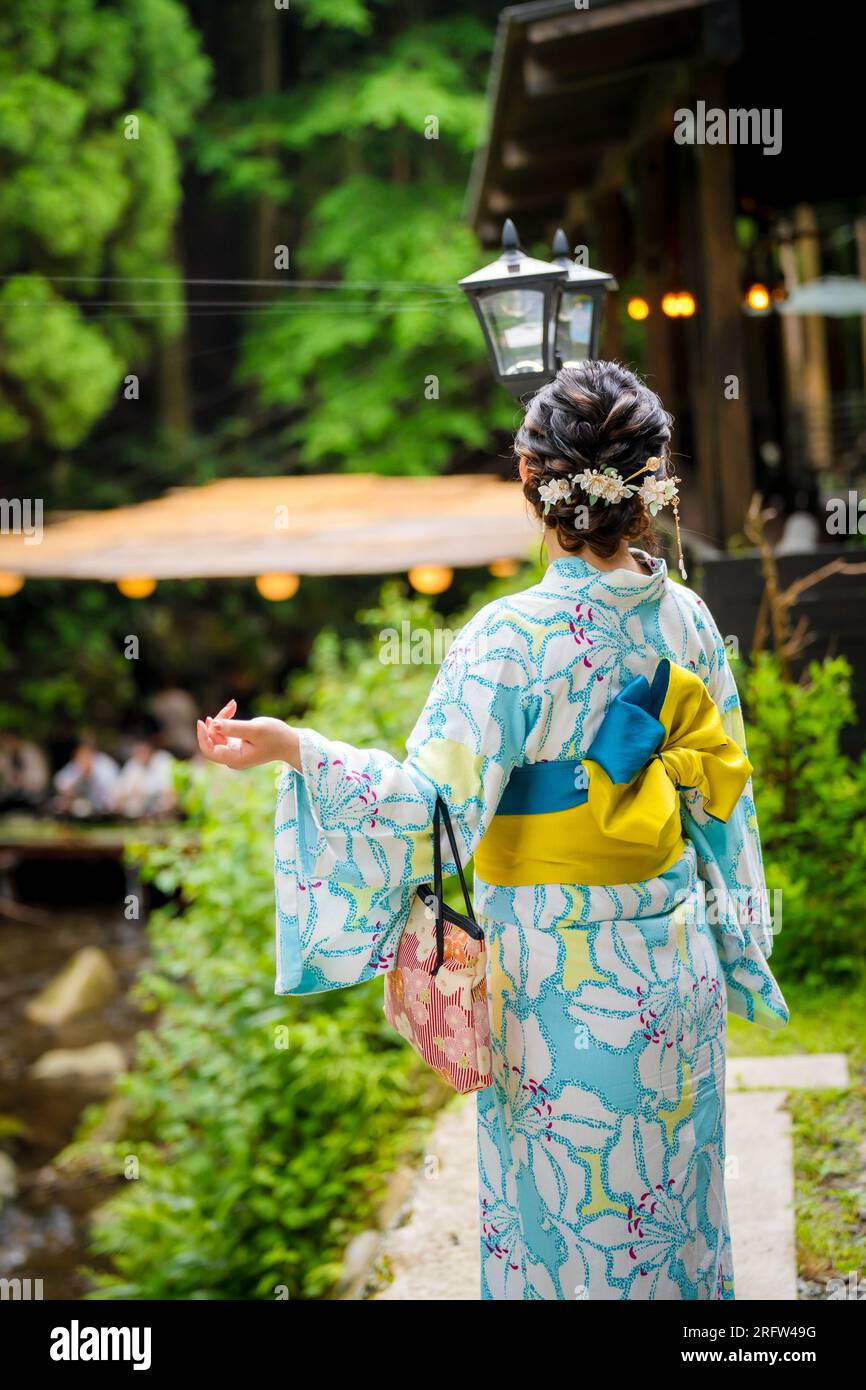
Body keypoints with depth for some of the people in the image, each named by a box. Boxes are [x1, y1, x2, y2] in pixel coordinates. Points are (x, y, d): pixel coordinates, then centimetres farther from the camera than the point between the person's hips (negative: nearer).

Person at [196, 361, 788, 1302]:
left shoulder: (513, 639, -21)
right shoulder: (687, 618, -3)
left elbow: (434, 800, -24)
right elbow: (722, 789, 6)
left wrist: (295, 750, -31)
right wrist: (737, 938, 18)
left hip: (560, 984, -5)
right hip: (679, 963, 5)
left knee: (559, 1222, 12)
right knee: (669, 1200, 22)